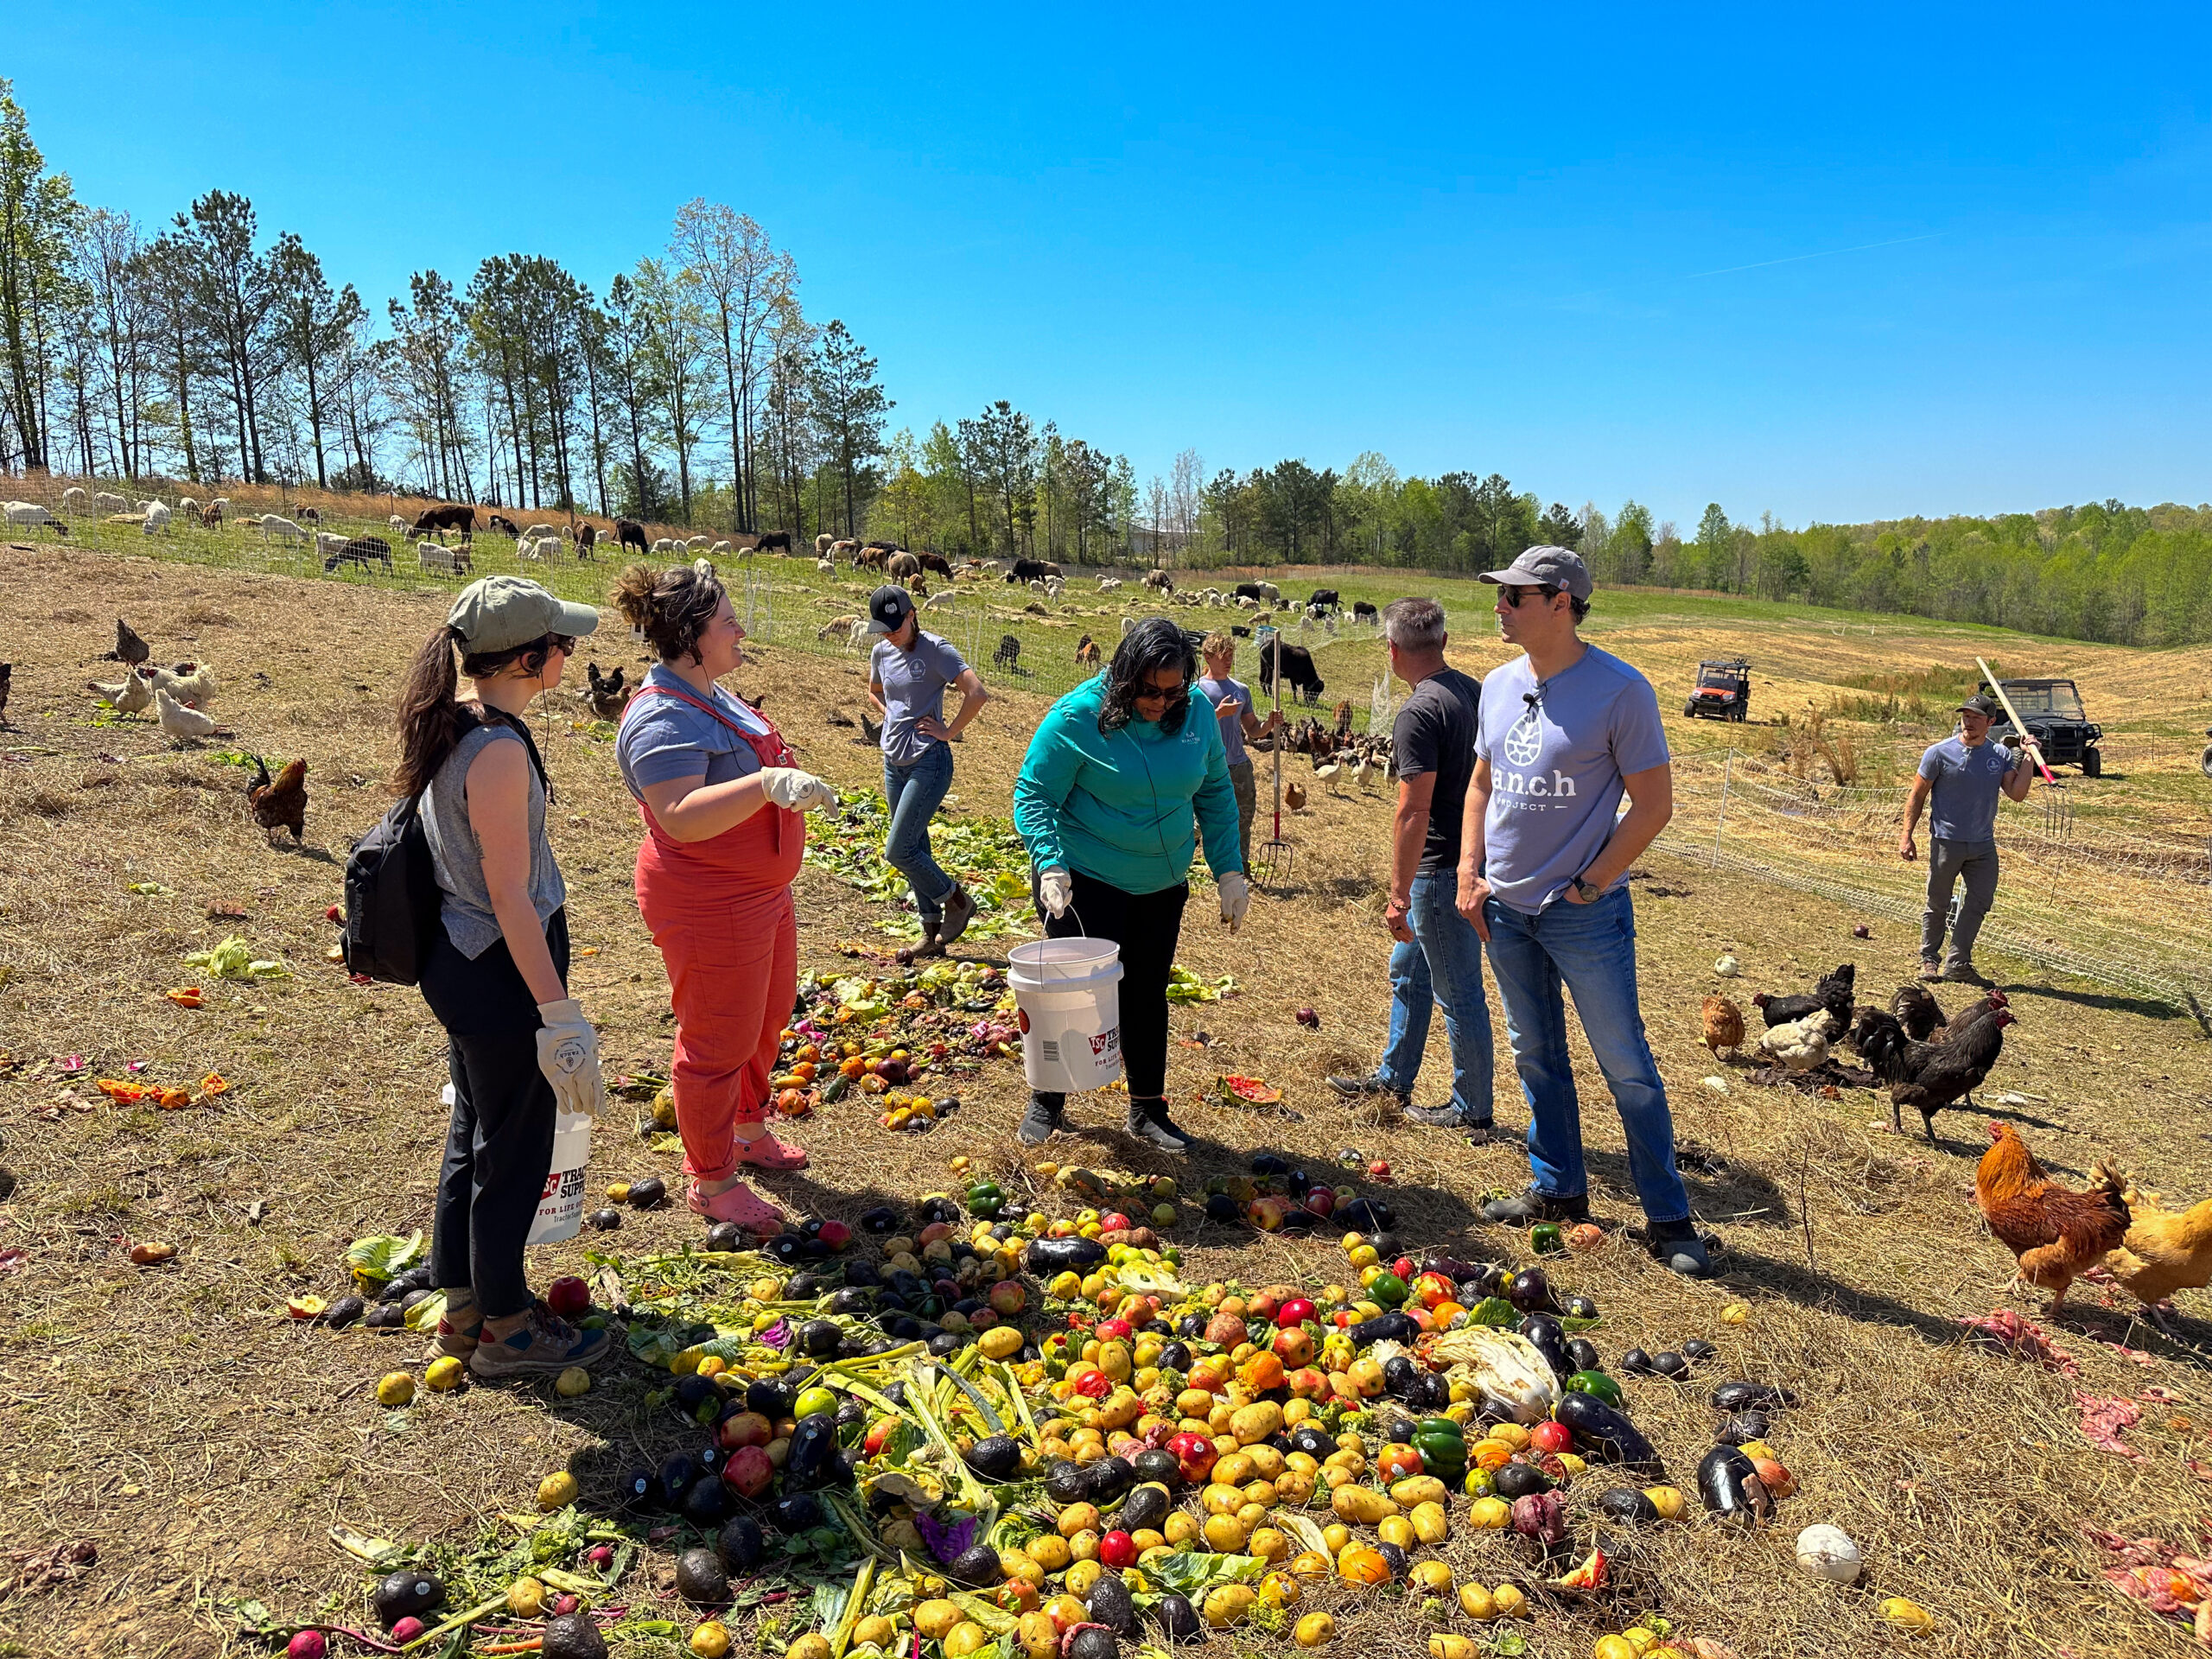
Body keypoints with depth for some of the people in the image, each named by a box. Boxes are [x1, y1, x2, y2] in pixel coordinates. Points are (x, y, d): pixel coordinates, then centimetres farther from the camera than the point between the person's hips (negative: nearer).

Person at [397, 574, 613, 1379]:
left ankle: (463, 1308, 40)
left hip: (458, 960, 10)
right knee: (515, 1152, 8)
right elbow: (510, 898, -24)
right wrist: (559, 1014, -21)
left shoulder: (449, 729, 4)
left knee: (476, 1134, 23)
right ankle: (505, 1328, 27)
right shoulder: (500, 749, -24)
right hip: (501, 972, -9)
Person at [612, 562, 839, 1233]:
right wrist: (769, 783, -47)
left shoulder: (711, 695, 7)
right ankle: (710, 1182, 22)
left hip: (760, 890, 11)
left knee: (766, 1019, 24)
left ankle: (748, 1131, 46)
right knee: (717, 1043, 4)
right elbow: (681, 817, -37)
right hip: (710, 907, -10)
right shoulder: (663, 718, -25)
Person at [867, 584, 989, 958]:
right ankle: (932, 933, 20)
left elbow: (978, 694, -23)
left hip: (928, 762, -7)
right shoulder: (881, 652, 7)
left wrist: (949, 732, -15)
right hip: (894, 761, 7)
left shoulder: (935, 650, -13)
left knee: (898, 851, -10)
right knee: (914, 850, 10)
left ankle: (957, 901, 11)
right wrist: (892, 716, 10)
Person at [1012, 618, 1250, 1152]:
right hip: (1084, 884, -4)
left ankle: (1148, 1110, 30)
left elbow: (1216, 794, 6)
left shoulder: (1197, 714, -5)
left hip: (1162, 886, 5)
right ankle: (1047, 1100, 25)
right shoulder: (1077, 716, -19)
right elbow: (1033, 794, -14)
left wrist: (1229, 872, 2)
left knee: (1148, 994, 14)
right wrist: (1050, 864, -28)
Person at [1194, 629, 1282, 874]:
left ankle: (1243, 866, 22)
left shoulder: (1242, 690, 13)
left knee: (1244, 819, 10)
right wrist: (1219, 713, -22)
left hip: (1240, 765, 5)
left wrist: (1269, 725, -3)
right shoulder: (1198, 689, -3)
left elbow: (1252, 729, 17)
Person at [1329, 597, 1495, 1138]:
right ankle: (1394, 1078, 36)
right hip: (1471, 858, 10)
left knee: (1459, 993, 4)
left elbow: (1413, 814, -25)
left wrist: (1399, 895, -21)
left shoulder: (1419, 714, -22)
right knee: (1408, 970, 22)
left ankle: (1472, 1111, 18)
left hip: (1441, 871, -10)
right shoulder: (1473, 691, 6)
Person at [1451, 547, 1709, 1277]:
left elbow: (1654, 805, -11)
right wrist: (1470, 875, 5)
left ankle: (1668, 1218, 14)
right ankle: (1557, 1190, 31)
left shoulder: (1619, 690, -14)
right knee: (1536, 1056, 16)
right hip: (1504, 909, 6)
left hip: (1585, 912, -6)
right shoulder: (1499, 685, 5)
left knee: (1626, 1065, 2)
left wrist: (1585, 888, -12)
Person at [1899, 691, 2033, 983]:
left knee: (1978, 904, 2)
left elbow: (2017, 793, -7)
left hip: (1984, 845, 3)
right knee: (1938, 905, 6)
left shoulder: (2000, 756, 3)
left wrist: (2028, 758, -9)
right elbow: (1917, 795, -2)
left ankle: (1958, 964, 11)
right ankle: (1929, 959, 21)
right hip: (1946, 842, -3)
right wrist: (1907, 835, -7)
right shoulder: (1940, 753, -6)